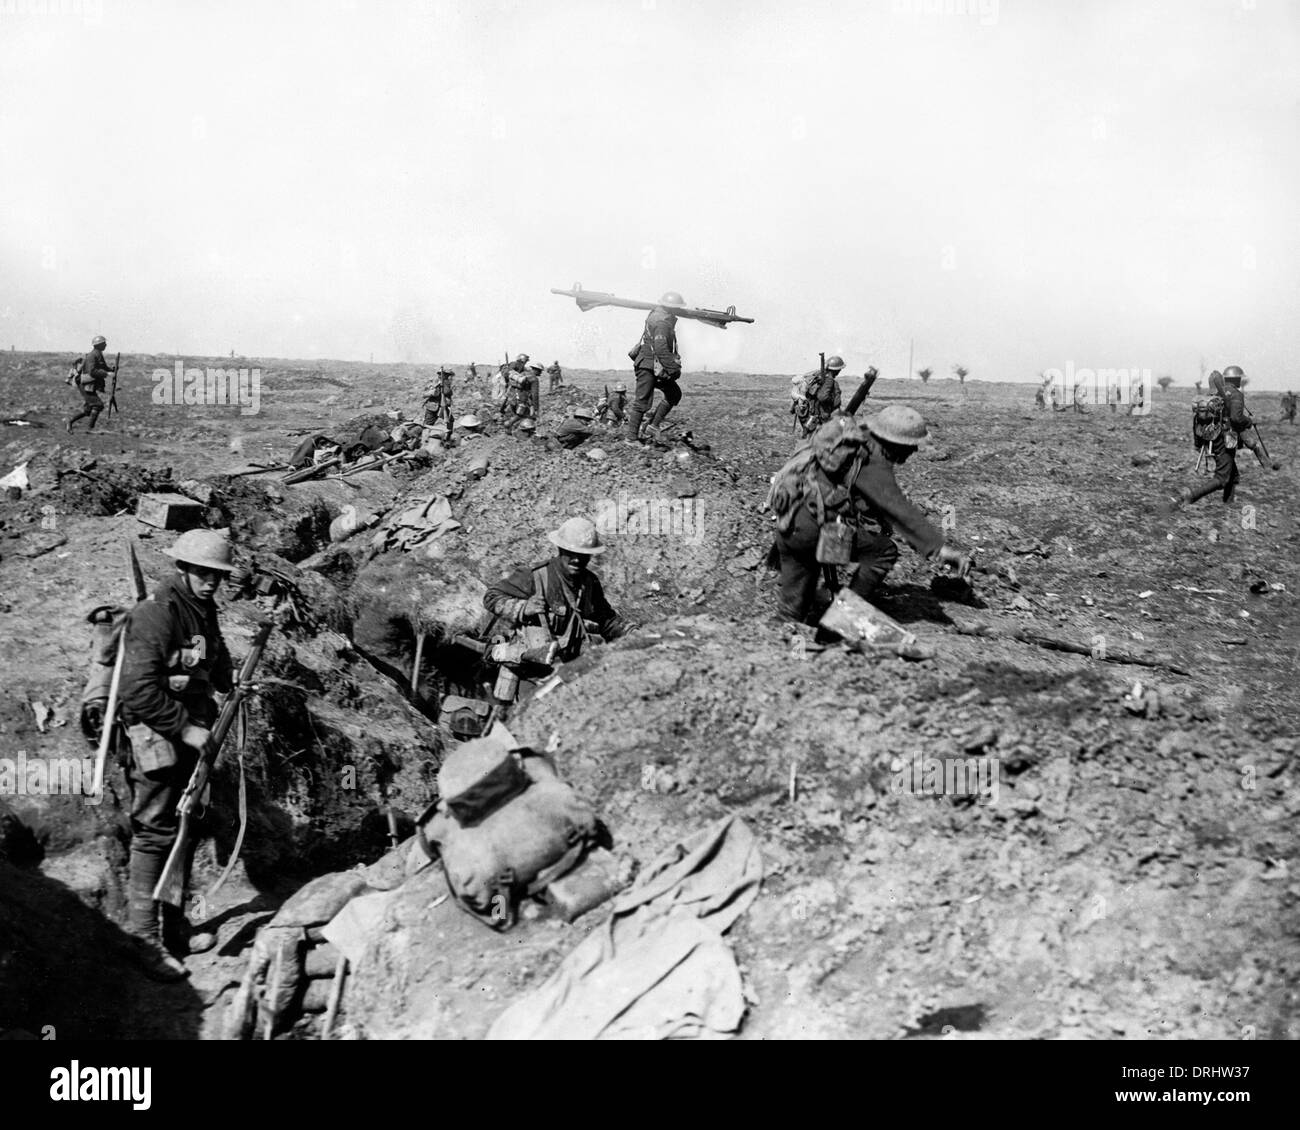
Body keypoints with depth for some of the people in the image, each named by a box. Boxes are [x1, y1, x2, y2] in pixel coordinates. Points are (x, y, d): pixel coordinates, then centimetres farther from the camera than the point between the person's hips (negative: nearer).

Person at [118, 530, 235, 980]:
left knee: (186, 830, 15)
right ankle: (146, 939, 0)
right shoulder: (156, 615, -18)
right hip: (157, 737, -9)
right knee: (154, 834, -6)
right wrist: (186, 729, -22)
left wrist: (231, 686, 5)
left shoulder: (204, 609, 10)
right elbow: (139, 690, -24)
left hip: (192, 732, 9)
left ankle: (176, 927, 27)